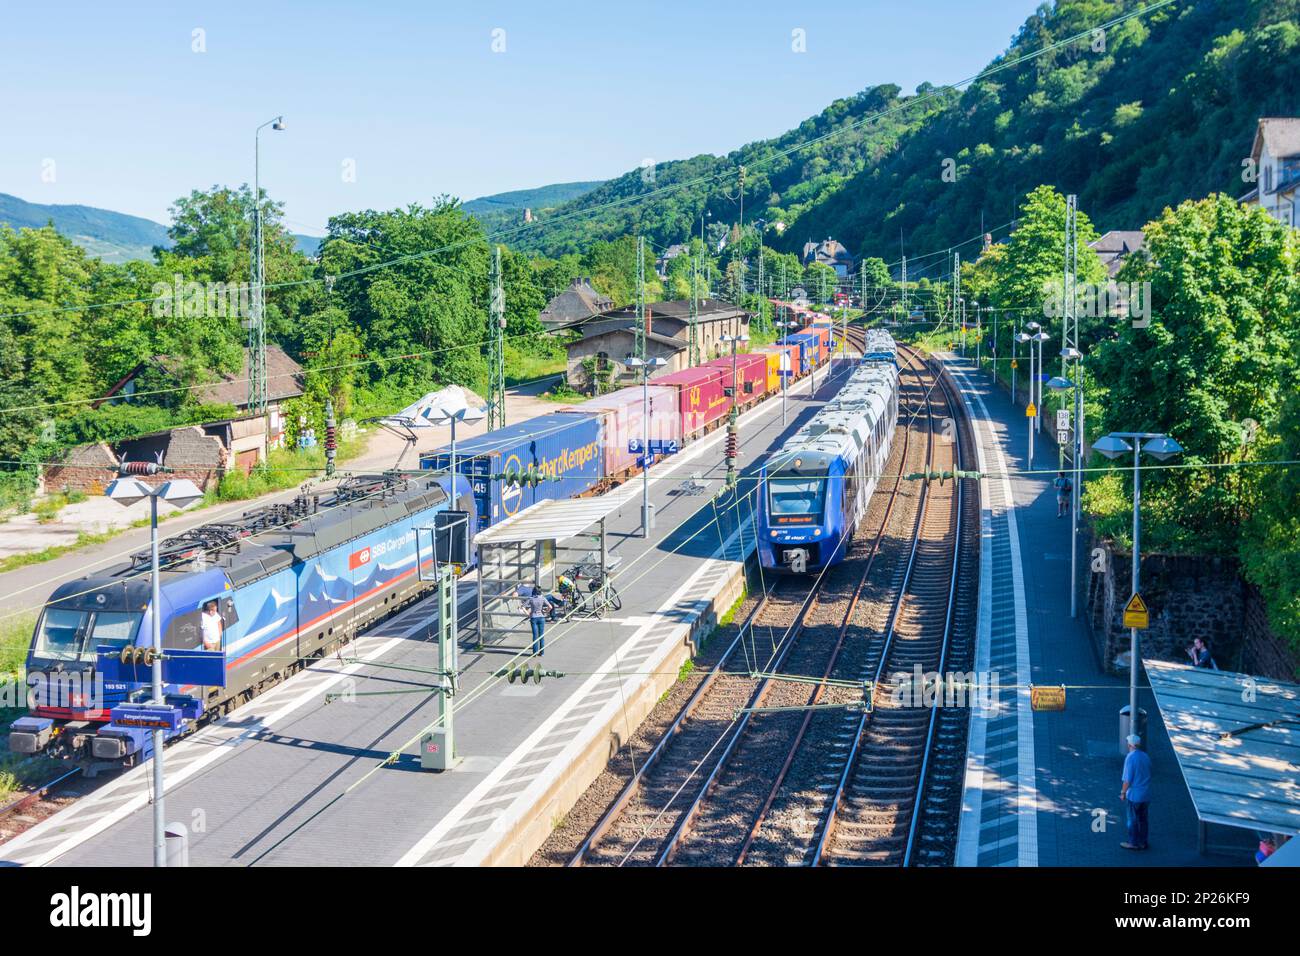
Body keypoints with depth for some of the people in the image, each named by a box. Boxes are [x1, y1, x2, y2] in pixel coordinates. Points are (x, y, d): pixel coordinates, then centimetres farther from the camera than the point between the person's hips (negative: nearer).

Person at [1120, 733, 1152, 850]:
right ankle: (1143, 842, 22)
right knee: (1143, 819, 15)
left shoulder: (1130, 758, -19)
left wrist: (1123, 792, -7)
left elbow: (1127, 779, -18)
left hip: (1134, 794, -6)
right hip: (1146, 794, 6)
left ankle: (1133, 843, 14)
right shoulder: (1145, 756, 3)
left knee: (1133, 819, 6)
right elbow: (1148, 774, 13)